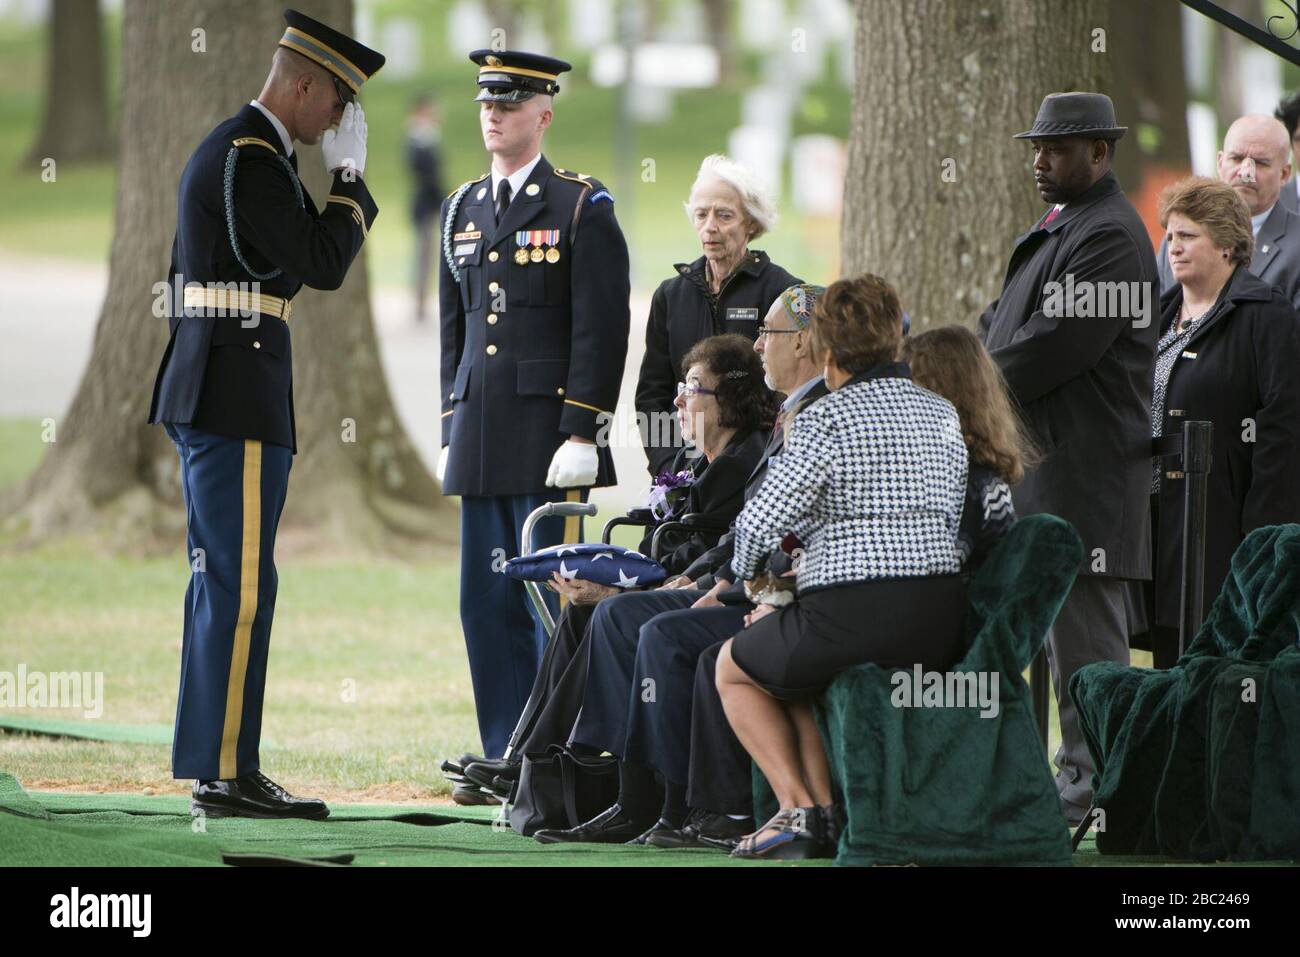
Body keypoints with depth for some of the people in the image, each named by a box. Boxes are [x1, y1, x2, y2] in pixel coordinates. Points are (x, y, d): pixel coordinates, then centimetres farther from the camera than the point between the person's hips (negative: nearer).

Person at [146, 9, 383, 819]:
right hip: (239, 397, -11)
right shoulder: (253, 161, -15)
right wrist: (351, 174, -5)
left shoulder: (227, 151, 18)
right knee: (242, 584, -9)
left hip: (208, 392, 11)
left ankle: (217, 765, 13)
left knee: (223, 582, 11)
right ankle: (227, 773, -9)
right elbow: (324, 263, -17)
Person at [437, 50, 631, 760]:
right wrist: (452, 433, 13)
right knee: (486, 602, 5)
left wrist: (581, 434, -14)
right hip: (480, 437, 6)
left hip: (548, 432, -6)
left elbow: (602, 329, -7)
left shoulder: (582, 208, -2)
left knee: (556, 597, -5)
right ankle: (505, 758, 10)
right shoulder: (462, 210, 17)